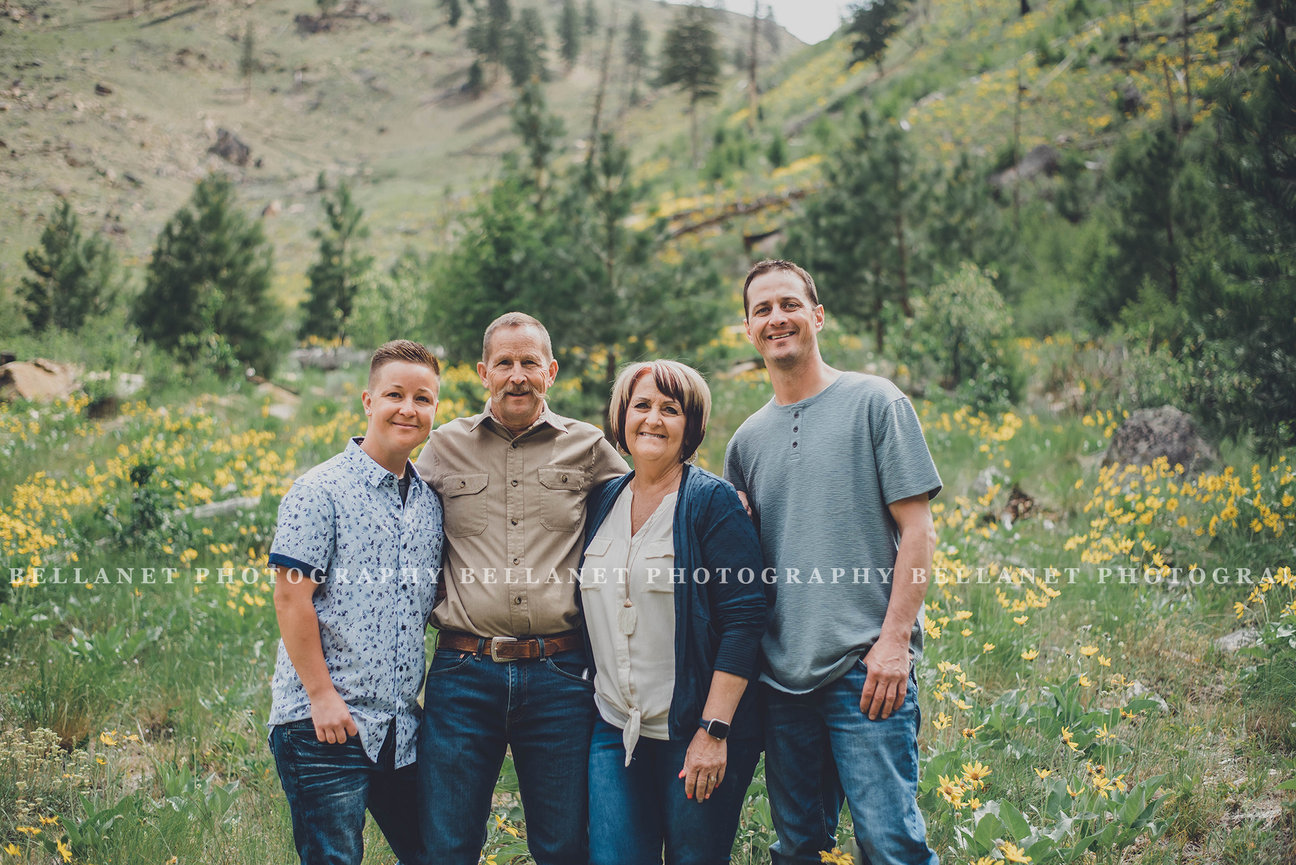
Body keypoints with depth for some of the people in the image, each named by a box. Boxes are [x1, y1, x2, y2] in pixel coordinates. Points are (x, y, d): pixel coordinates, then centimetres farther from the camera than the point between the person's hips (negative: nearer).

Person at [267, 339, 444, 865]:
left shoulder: (431, 501, 12)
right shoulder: (321, 491, -7)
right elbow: (290, 597, -12)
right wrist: (322, 696, -15)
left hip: (401, 729, 6)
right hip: (325, 724, -6)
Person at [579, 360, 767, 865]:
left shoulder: (712, 502, -7)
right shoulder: (603, 502, 9)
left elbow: (744, 619, -12)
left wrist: (714, 729, -17)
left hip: (693, 733, -4)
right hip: (615, 730, 5)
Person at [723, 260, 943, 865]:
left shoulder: (875, 402, 1)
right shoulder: (747, 440, 15)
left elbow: (916, 530, -3)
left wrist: (893, 641, -12)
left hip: (866, 668, -5)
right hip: (780, 674, 5)